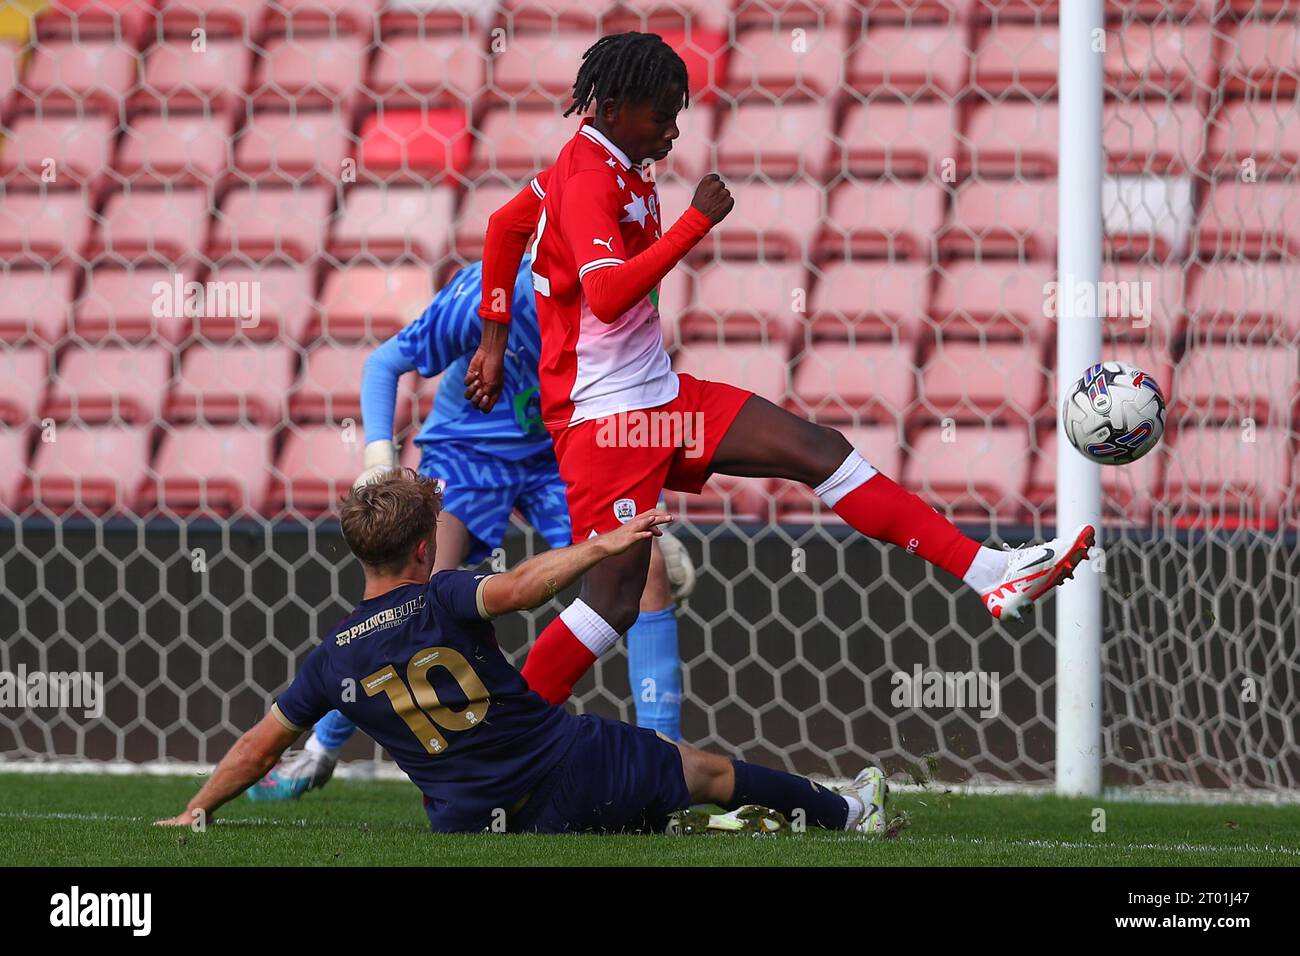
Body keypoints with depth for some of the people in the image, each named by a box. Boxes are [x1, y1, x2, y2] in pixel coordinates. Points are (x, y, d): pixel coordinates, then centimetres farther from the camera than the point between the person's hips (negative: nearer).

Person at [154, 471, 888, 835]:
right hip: (573, 762, -2)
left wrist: (197, 812, 20)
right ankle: (848, 812, 26)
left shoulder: (333, 661, 3)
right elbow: (514, 589, -31)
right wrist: (602, 547, -33)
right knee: (710, 772, 14)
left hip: (477, 817, 2)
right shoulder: (439, 601, -11)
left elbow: (259, 746, 9)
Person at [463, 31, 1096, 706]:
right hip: (604, 415, -10)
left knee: (821, 450, -2)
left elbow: (507, 224, 25)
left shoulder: (618, 165, 13)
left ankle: (993, 574, -7)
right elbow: (608, 296, -32)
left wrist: (494, 339, 27)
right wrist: (695, 222, -28)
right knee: (615, 596, -13)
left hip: (658, 397, 10)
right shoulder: (589, 178, -17)